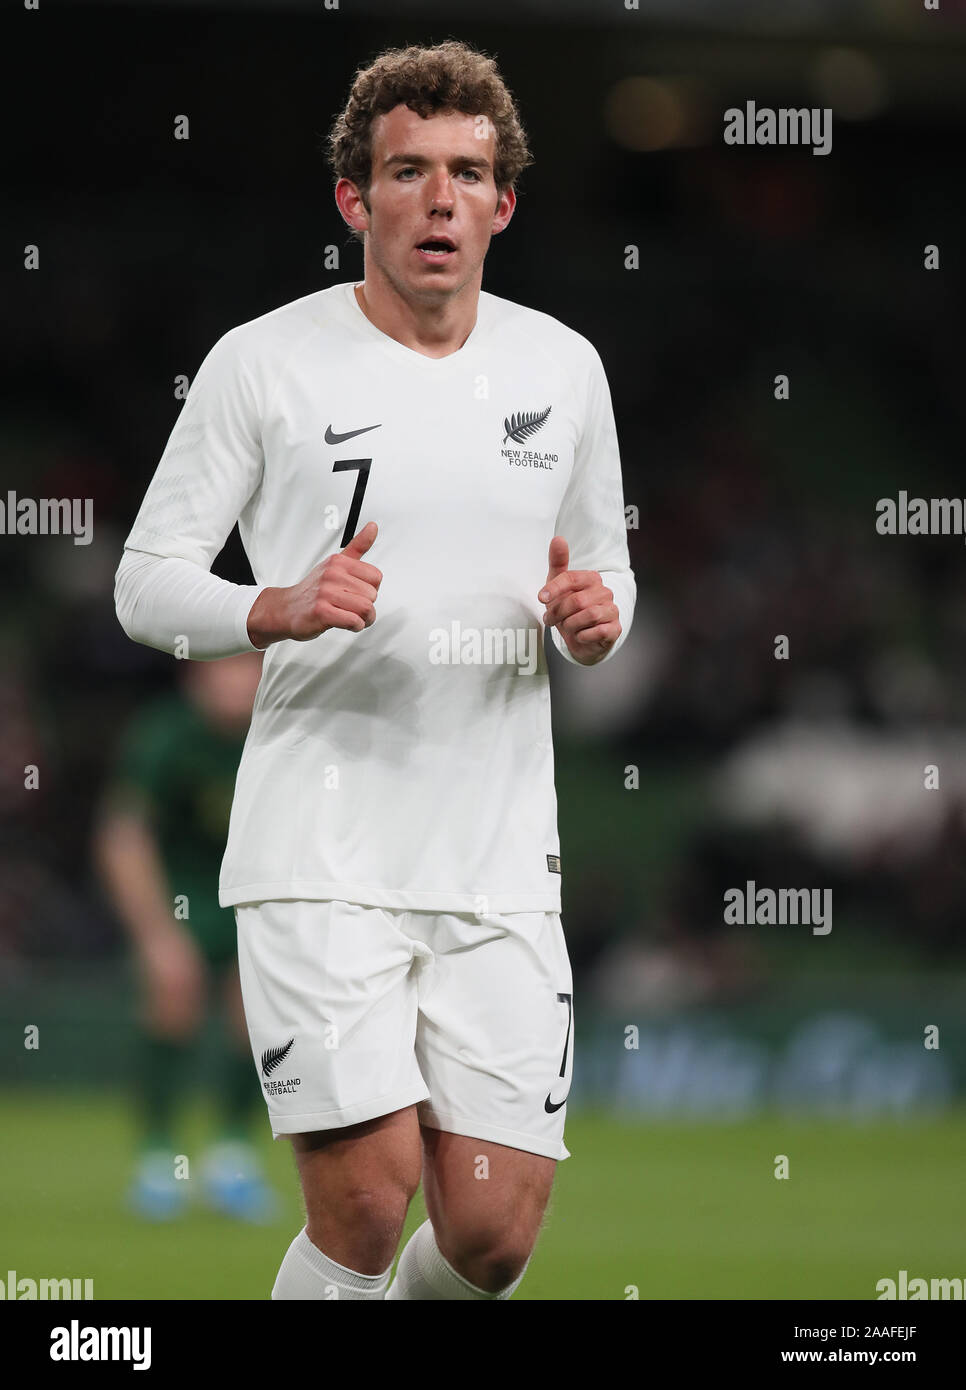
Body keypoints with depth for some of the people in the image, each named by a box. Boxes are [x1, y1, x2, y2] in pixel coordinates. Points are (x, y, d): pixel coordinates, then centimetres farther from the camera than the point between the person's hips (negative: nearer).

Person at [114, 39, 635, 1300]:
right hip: (319, 853, -3)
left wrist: (594, 617, -3)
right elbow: (146, 585, 1)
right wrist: (278, 611, -19)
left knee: (495, 1233, -1)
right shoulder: (263, 365, -3)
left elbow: (607, 569, 21)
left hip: (499, 863, 4)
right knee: (368, 1199, -16)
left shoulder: (561, 367, 9)